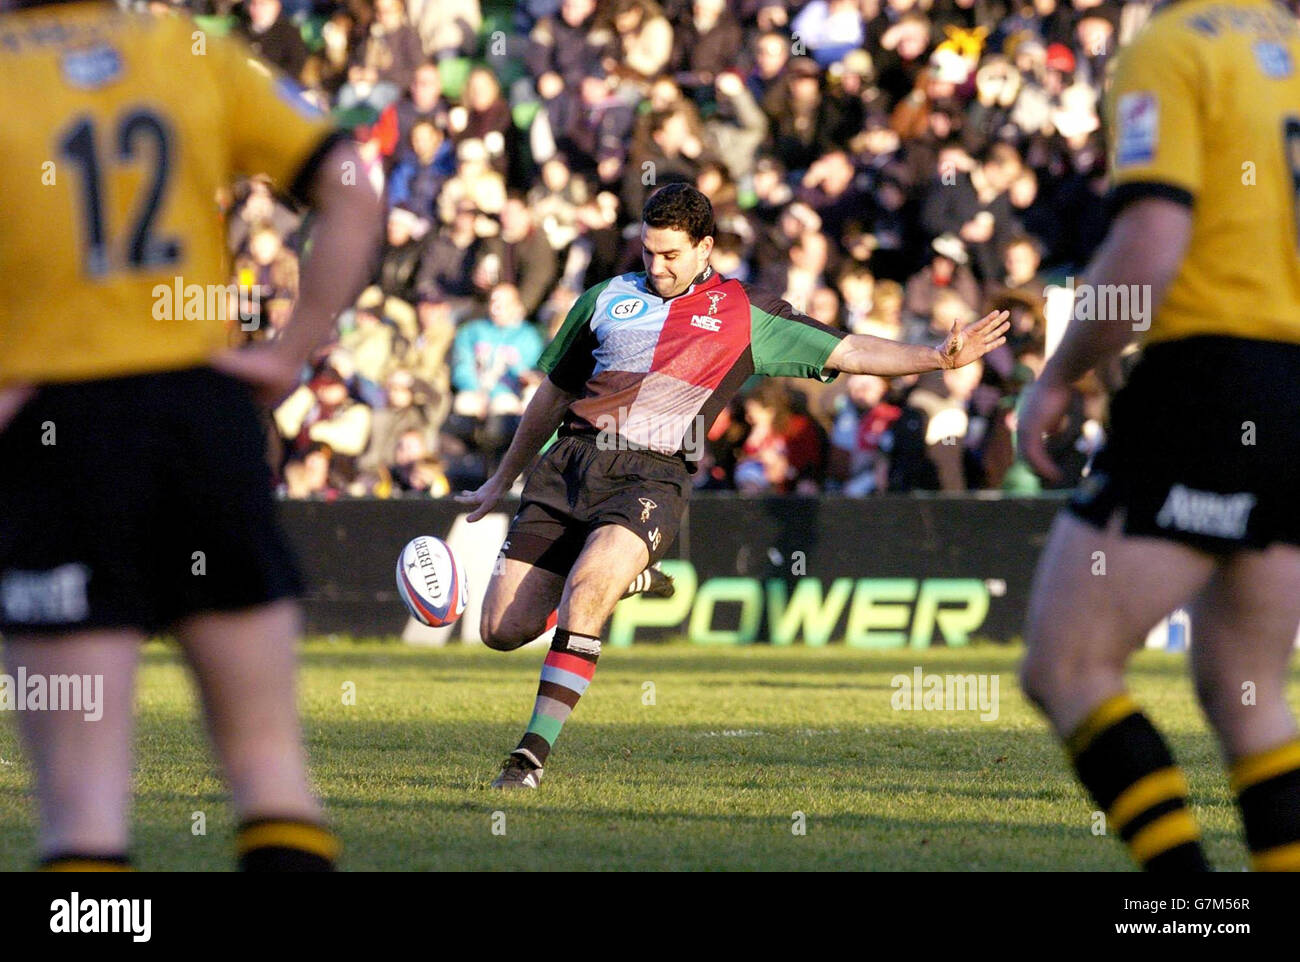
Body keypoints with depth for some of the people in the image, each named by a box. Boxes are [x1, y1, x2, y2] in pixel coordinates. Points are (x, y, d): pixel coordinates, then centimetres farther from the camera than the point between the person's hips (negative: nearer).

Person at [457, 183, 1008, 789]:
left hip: (651, 475, -3)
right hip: (569, 461, 3)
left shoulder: (746, 315, 10)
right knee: (502, 629, -6)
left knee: (586, 589, -31)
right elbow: (554, 392, 27)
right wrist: (504, 478, 32)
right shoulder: (607, 300, 17)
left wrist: (936, 357, -5)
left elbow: (847, 352, 8)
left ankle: (535, 750, -24)